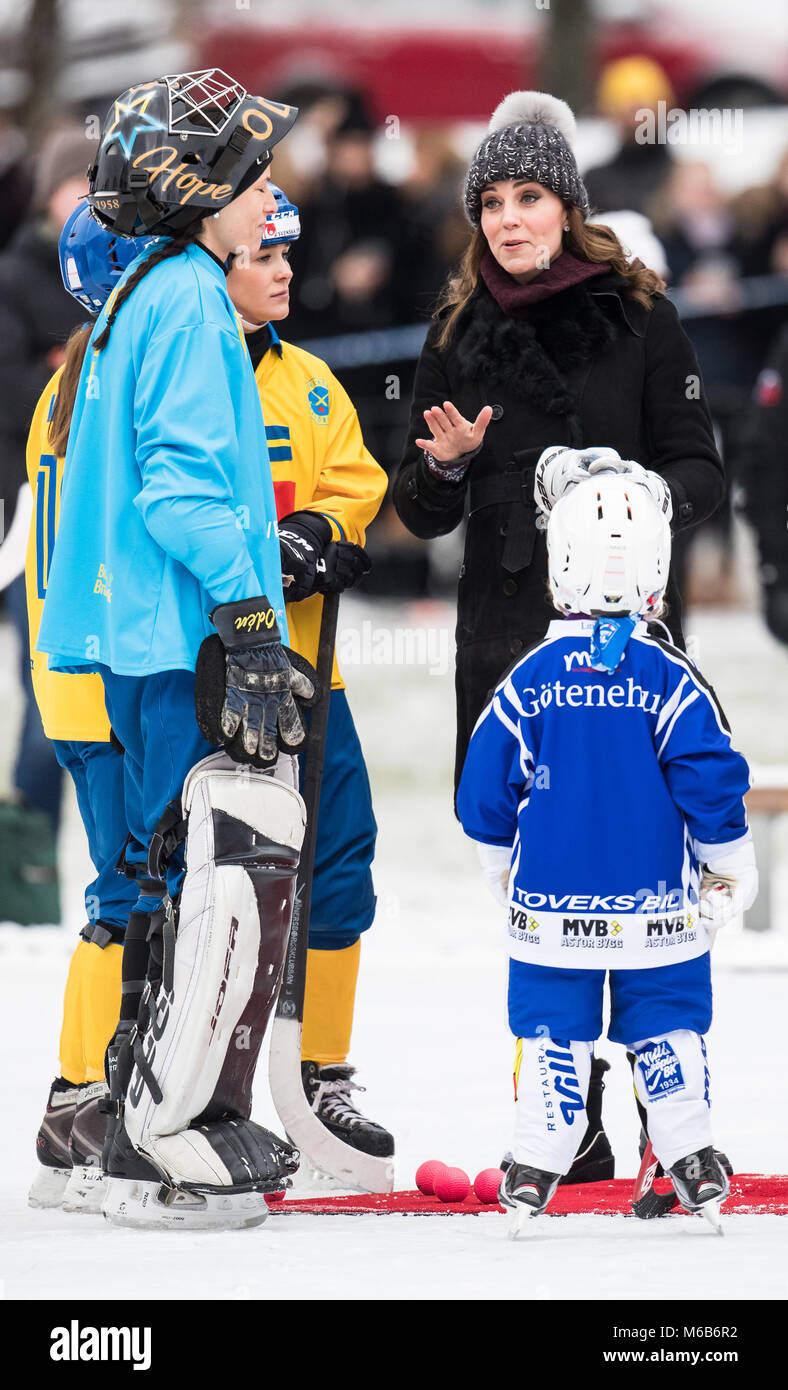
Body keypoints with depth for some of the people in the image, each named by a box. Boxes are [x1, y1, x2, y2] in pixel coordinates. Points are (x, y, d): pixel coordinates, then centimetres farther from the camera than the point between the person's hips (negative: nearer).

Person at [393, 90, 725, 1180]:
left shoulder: (639, 316, 2)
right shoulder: (461, 333, 12)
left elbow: (703, 470, 3)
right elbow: (424, 516, 15)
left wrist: (649, 494, -18)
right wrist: (442, 464, -7)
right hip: (506, 632, 3)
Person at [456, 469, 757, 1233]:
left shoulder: (530, 677, -4)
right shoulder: (669, 679, -9)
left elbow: (484, 789, 2)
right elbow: (712, 781, -8)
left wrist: (502, 868, 19)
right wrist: (731, 869, 7)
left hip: (551, 905, 1)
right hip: (657, 907, -1)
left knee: (551, 1029, 8)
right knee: (668, 1026, 10)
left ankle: (533, 1172, 6)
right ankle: (692, 1164, 10)